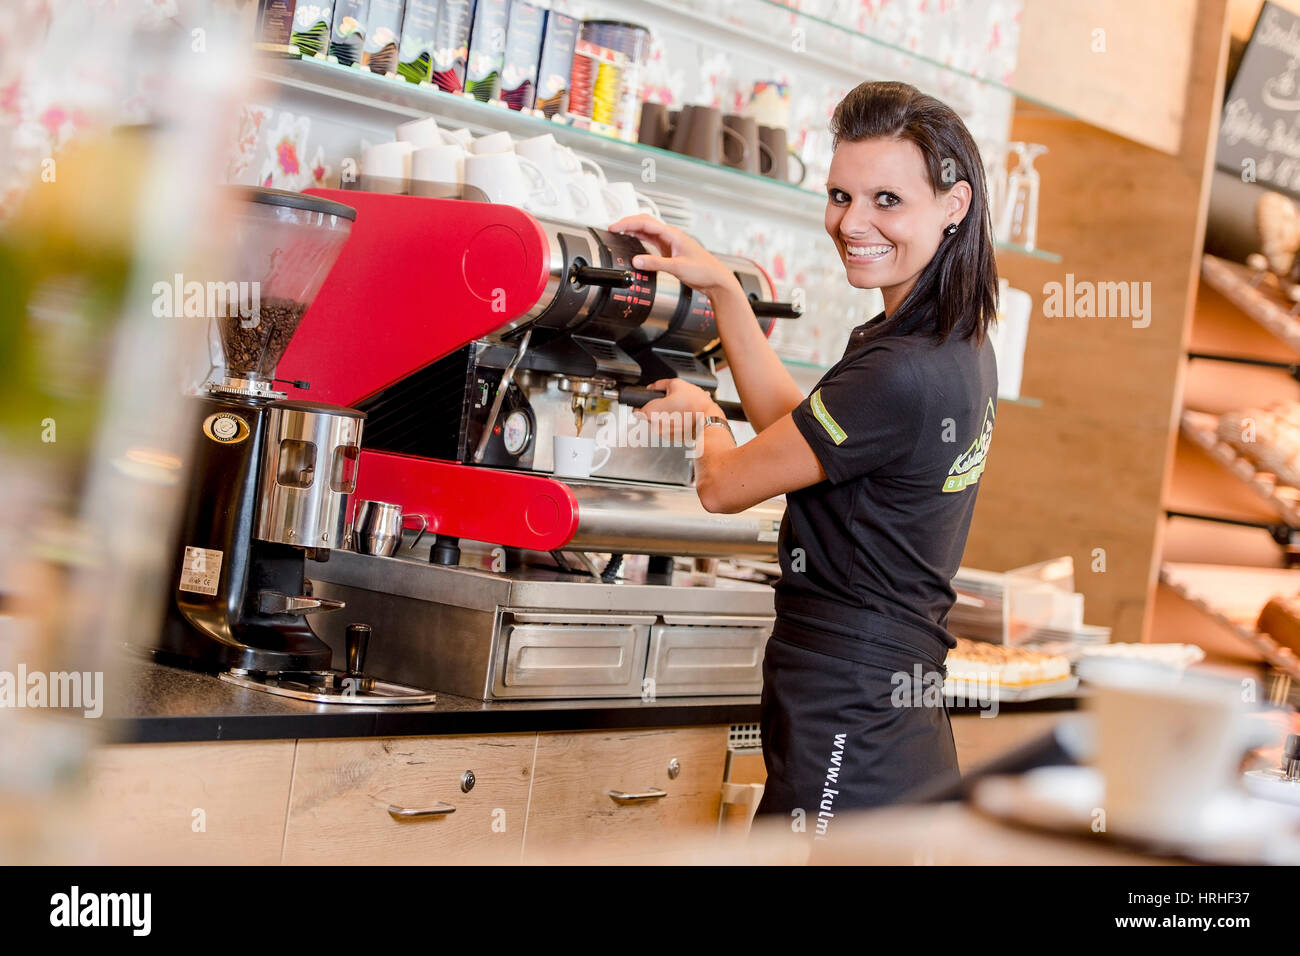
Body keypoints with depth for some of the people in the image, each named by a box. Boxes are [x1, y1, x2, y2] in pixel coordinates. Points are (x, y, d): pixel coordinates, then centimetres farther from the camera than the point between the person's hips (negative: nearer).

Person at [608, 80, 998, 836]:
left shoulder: (899, 376, -22)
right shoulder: (962, 349, 9)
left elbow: (725, 487, -11)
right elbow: (799, 424, 17)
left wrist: (701, 413, 12)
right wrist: (722, 287, 12)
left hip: (847, 732, -10)